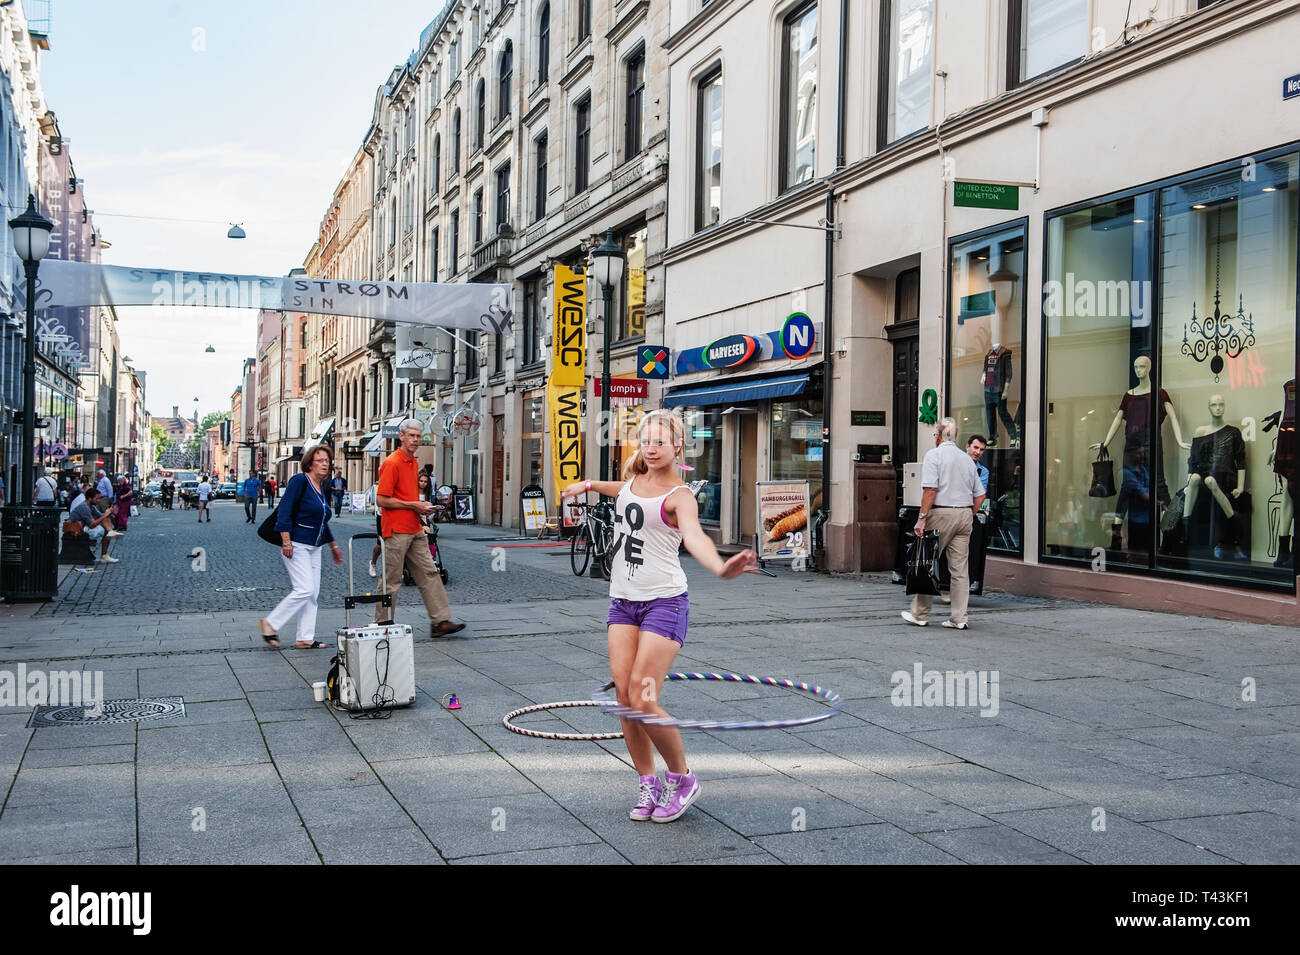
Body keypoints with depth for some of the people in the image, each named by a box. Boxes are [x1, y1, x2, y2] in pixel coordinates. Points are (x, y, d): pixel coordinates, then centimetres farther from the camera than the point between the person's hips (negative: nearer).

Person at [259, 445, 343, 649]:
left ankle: (305, 639, 9)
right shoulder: (300, 481, -10)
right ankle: (270, 623, 0)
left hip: (315, 548, 9)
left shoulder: (322, 488, 14)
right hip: (296, 546, -9)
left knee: (313, 593, 5)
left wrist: (333, 546, 26)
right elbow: (285, 512, -15)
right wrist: (286, 542, -22)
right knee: (304, 590, -14)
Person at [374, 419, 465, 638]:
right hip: (396, 531, -9)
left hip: (415, 530, 9)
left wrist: (421, 506, 9)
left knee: (429, 573, 4)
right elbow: (381, 500, -17)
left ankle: (440, 621, 4)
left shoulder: (414, 462, 16)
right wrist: (414, 505, -15)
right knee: (391, 581, -1)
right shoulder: (392, 463, -12)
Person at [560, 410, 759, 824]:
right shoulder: (631, 479, 11)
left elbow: (694, 536, -33)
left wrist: (721, 568, -52)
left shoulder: (679, 496, -11)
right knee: (625, 696, -1)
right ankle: (648, 785, 14)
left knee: (642, 700, -12)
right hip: (623, 600, 7)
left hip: (664, 602, -6)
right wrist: (587, 485, 38)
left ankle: (682, 779, 10)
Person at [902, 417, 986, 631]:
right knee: (960, 569, 5)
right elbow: (980, 494, 12)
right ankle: (959, 618, 5)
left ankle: (920, 614, 9)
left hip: (941, 513, -5)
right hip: (965, 514, 5)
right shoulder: (967, 459, 14)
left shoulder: (933, 455, -4)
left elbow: (930, 489, -15)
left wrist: (922, 517, -15)